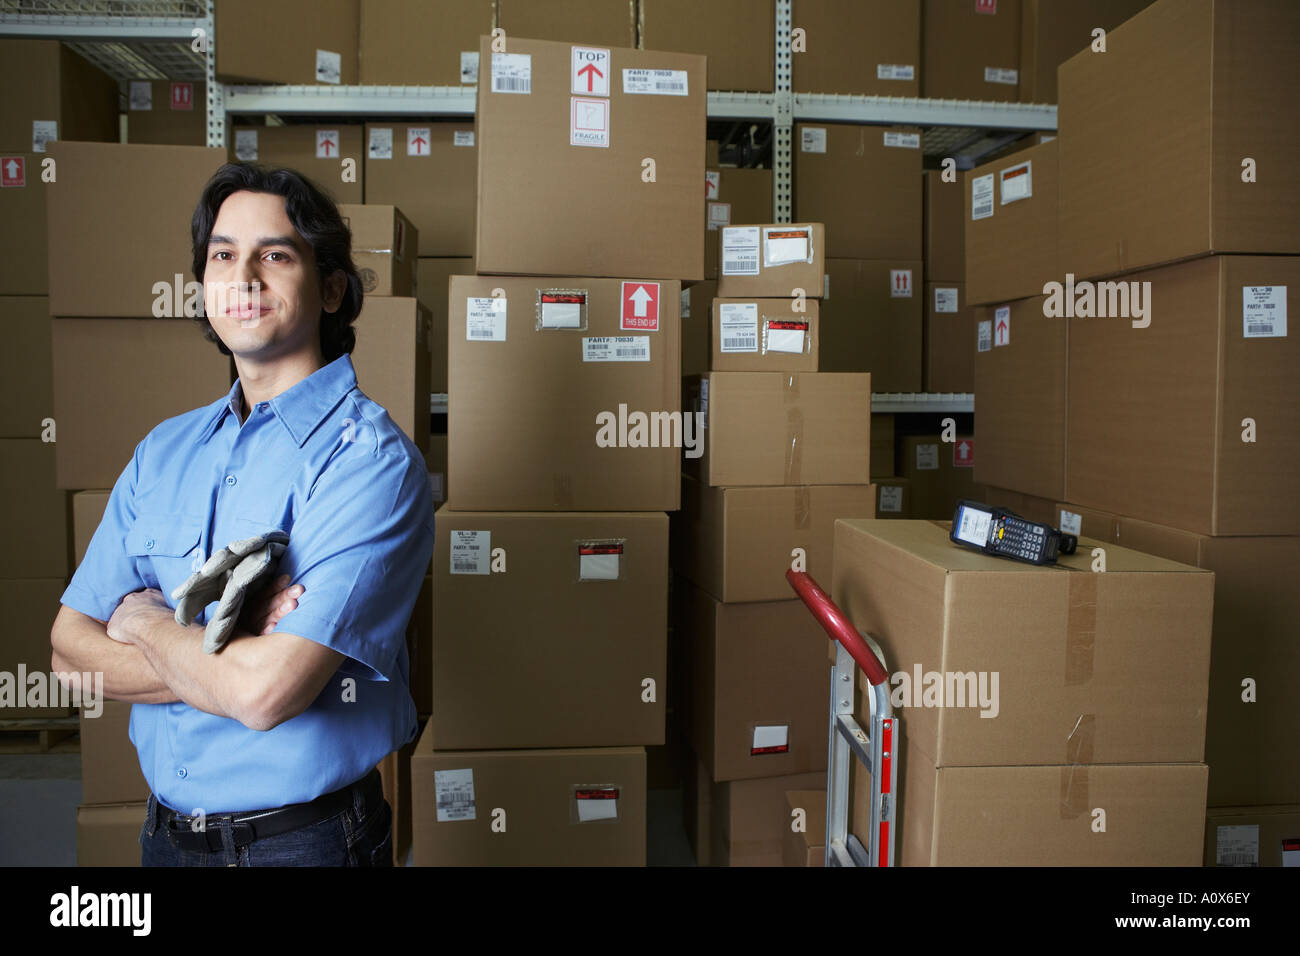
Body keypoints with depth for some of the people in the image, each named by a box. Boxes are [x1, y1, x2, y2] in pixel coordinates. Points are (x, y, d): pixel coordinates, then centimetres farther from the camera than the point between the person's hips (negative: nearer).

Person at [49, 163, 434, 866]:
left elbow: (265, 691, -26)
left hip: (305, 837, -5)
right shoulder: (164, 450, 3)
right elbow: (70, 649, 0)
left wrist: (143, 621, -8)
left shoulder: (371, 457, -19)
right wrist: (225, 654, -18)